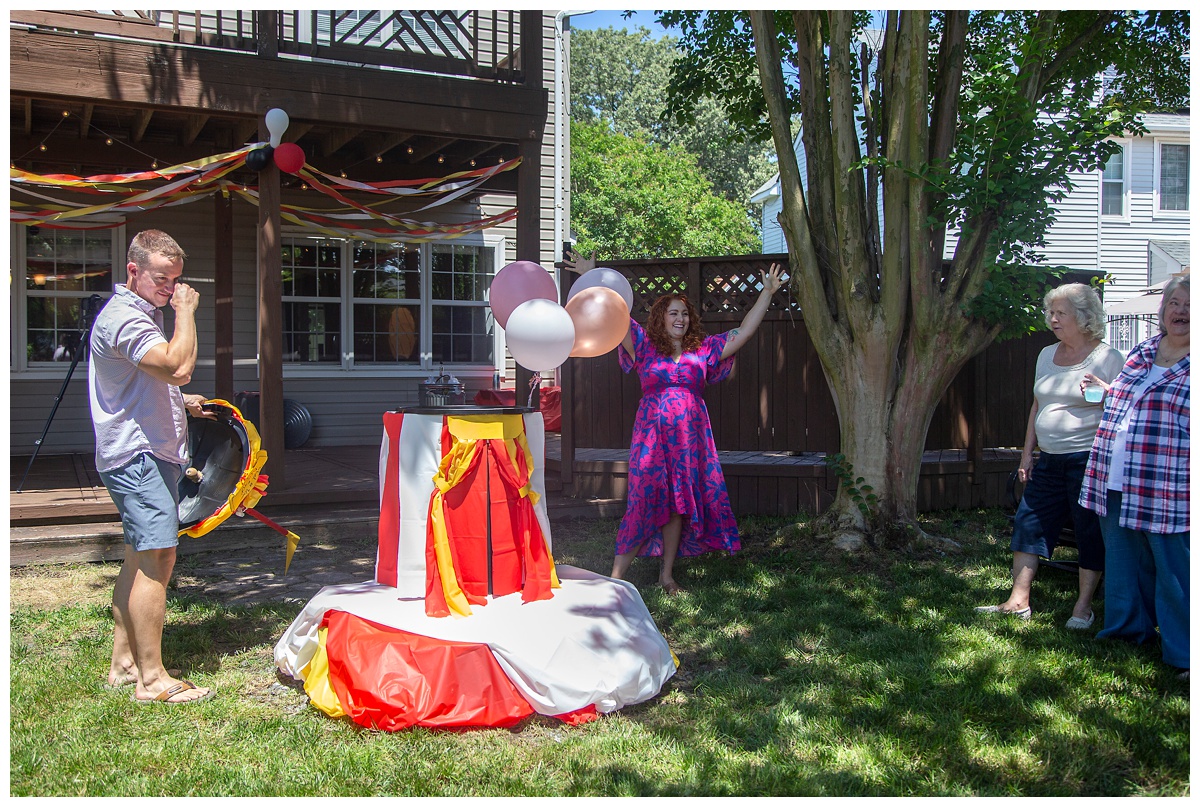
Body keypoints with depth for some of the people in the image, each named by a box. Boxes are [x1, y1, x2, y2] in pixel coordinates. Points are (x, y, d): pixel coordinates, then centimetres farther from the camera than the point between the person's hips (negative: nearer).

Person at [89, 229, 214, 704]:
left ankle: (124, 661, 21)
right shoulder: (123, 318, -15)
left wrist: (182, 403, 19)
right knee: (154, 561, -13)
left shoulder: (141, 314, 21)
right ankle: (151, 678, -9)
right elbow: (178, 367, -29)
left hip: (151, 453, 11)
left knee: (141, 561, 13)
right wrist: (186, 312, -17)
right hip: (138, 455, -11)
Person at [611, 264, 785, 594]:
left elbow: (744, 331, 12)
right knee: (645, 503, -6)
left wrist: (767, 292, 10)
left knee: (679, 504, 7)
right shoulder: (645, 346, 3)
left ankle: (667, 574, 19)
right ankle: (615, 579, 1)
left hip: (690, 438, 3)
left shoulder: (704, 350, 11)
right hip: (653, 436, -3)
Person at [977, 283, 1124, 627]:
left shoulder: (1108, 358, -6)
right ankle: (1018, 602, 12)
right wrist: (1027, 453, 15)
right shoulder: (1047, 355, 12)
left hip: (1088, 460, -6)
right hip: (1049, 460, 6)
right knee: (1029, 523, 5)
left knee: (1090, 533, 2)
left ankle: (1083, 607, 15)